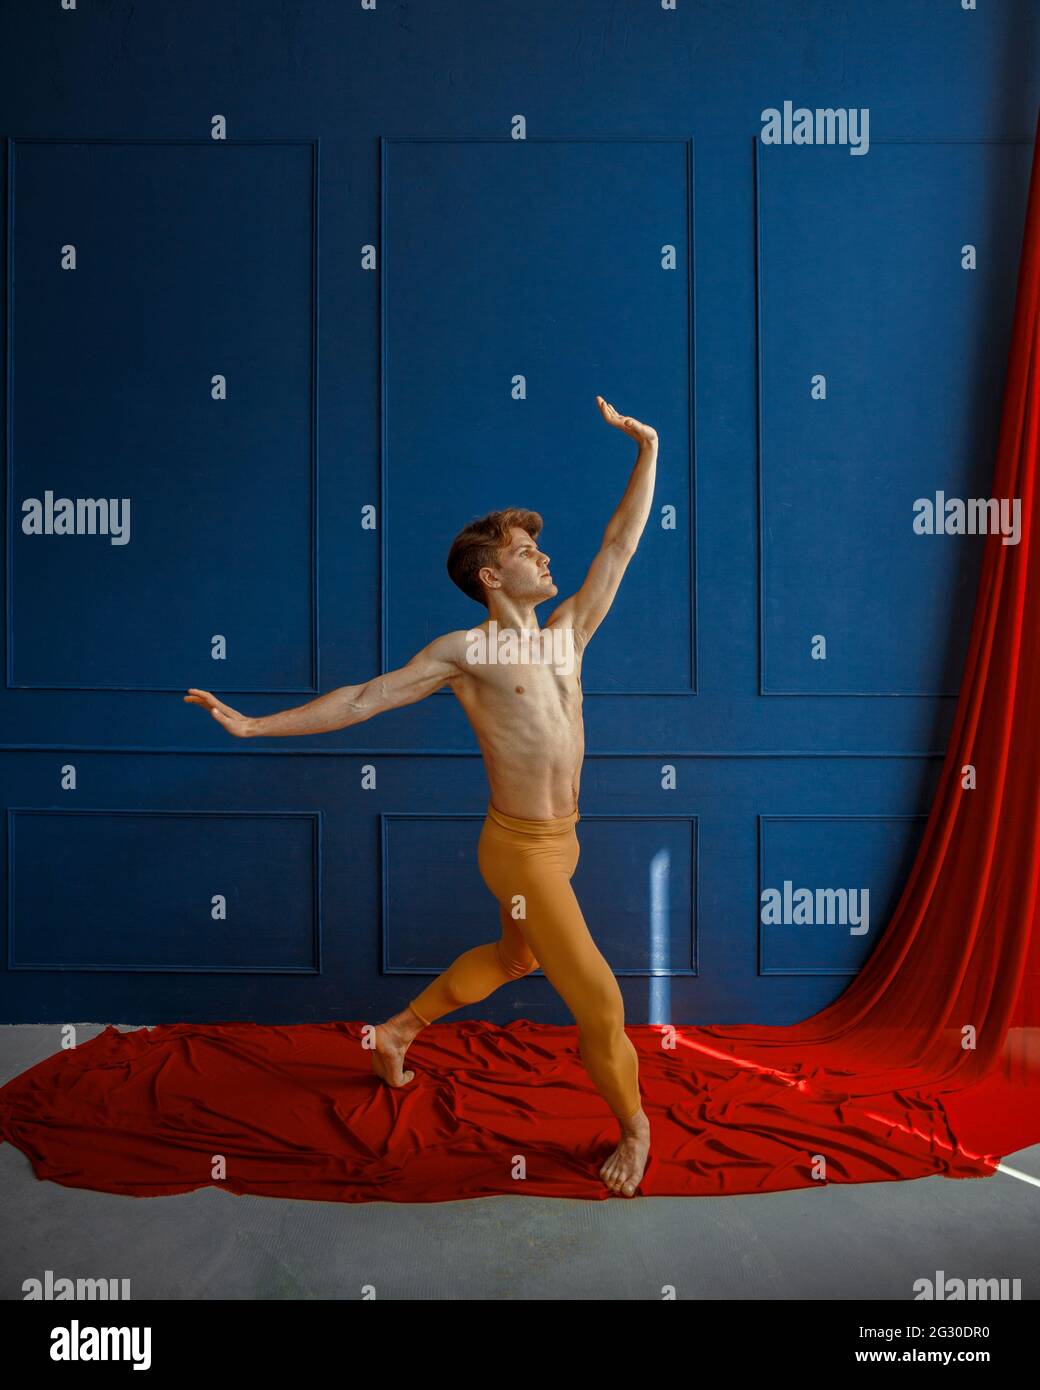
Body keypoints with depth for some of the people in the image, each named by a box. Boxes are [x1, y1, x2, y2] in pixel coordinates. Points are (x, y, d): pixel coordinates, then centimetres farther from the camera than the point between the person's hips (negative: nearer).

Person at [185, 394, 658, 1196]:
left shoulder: (567, 634, 5)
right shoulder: (462, 652, -11)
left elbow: (620, 545, 6)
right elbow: (364, 699, -9)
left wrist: (648, 449, 4)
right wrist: (254, 725, -10)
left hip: (560, 837, 8)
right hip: (521, 847, -8)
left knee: (510, 958, 27)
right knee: (596, 1000, -3)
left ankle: (398, 1032, 47)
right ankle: (635, 1127, 21)